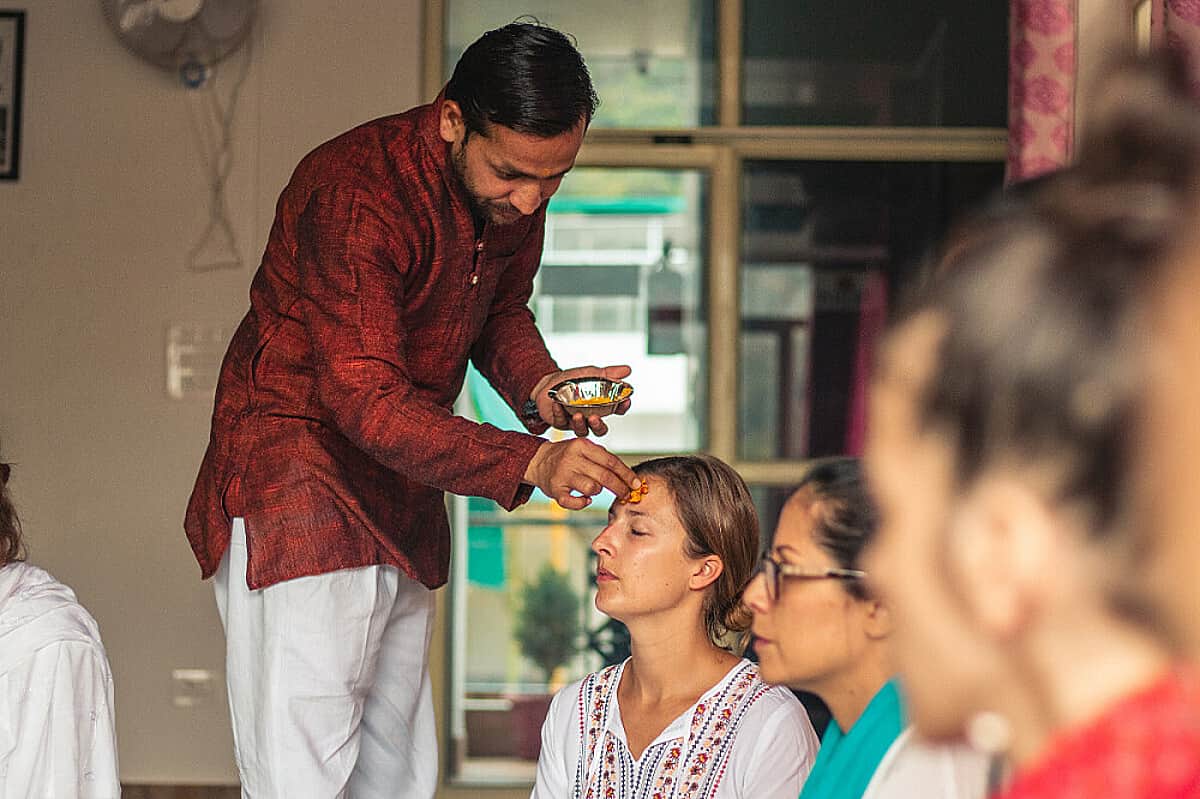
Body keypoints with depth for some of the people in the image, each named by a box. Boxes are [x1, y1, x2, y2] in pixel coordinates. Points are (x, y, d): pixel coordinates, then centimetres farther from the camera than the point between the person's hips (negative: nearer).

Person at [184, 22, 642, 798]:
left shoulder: (514, 191, -1)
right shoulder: (354, 192, -26)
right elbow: (366, 403, -30)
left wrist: (539, 386, -8)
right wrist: (531, 462, -40)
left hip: (403, 493, 8)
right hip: (300, 472, -8)